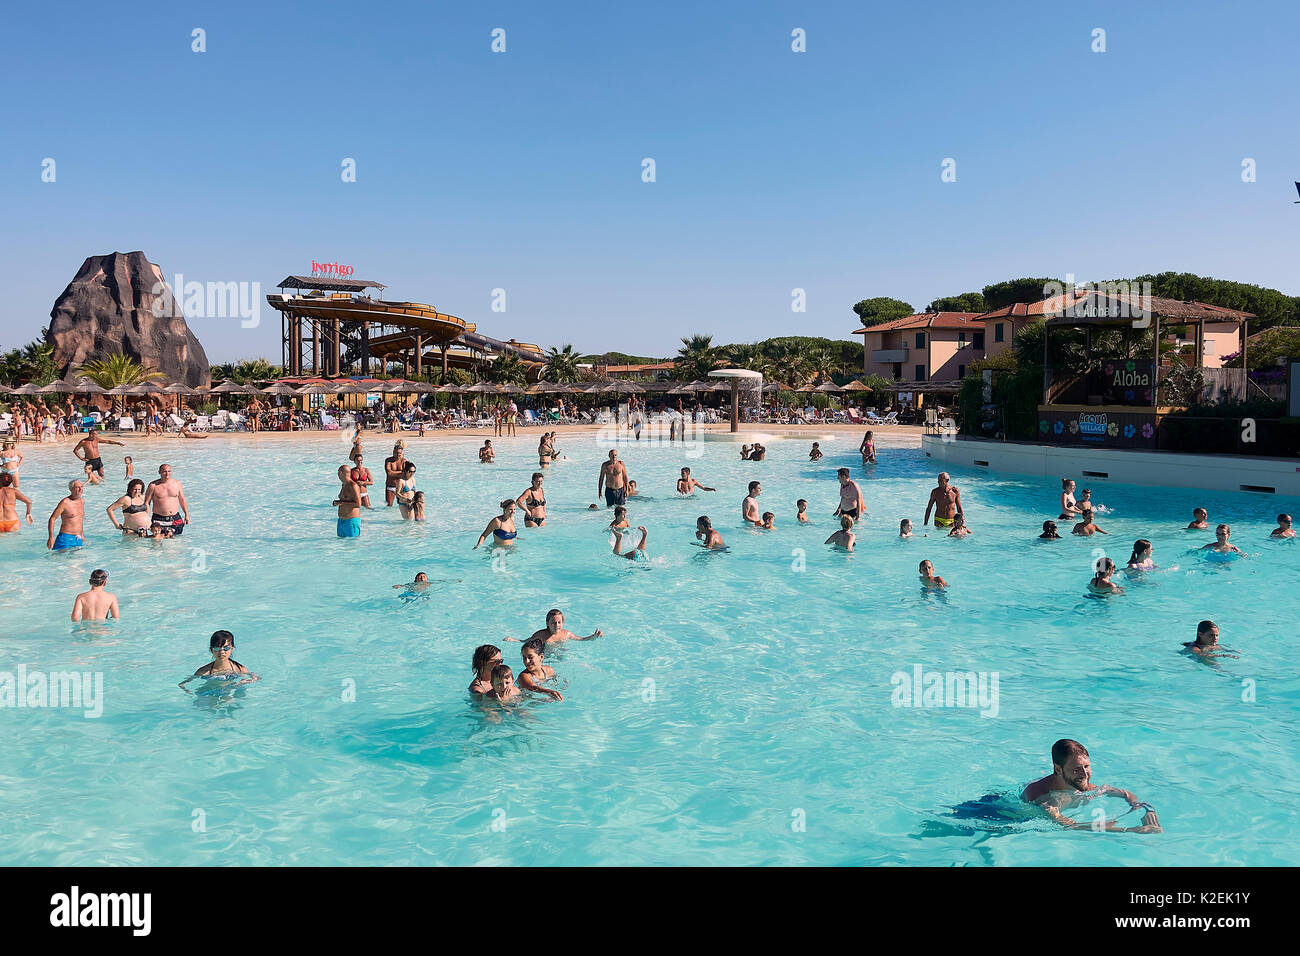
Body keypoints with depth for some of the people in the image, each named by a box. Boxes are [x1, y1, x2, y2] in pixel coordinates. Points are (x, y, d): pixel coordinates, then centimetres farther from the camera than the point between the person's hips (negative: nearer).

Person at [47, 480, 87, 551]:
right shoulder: (65, 502, -11)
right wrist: (51, 538, -18)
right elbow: (52, 519, -12)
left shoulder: (82, 501, 11)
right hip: (66, 537, -7)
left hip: (78, 539, 7)